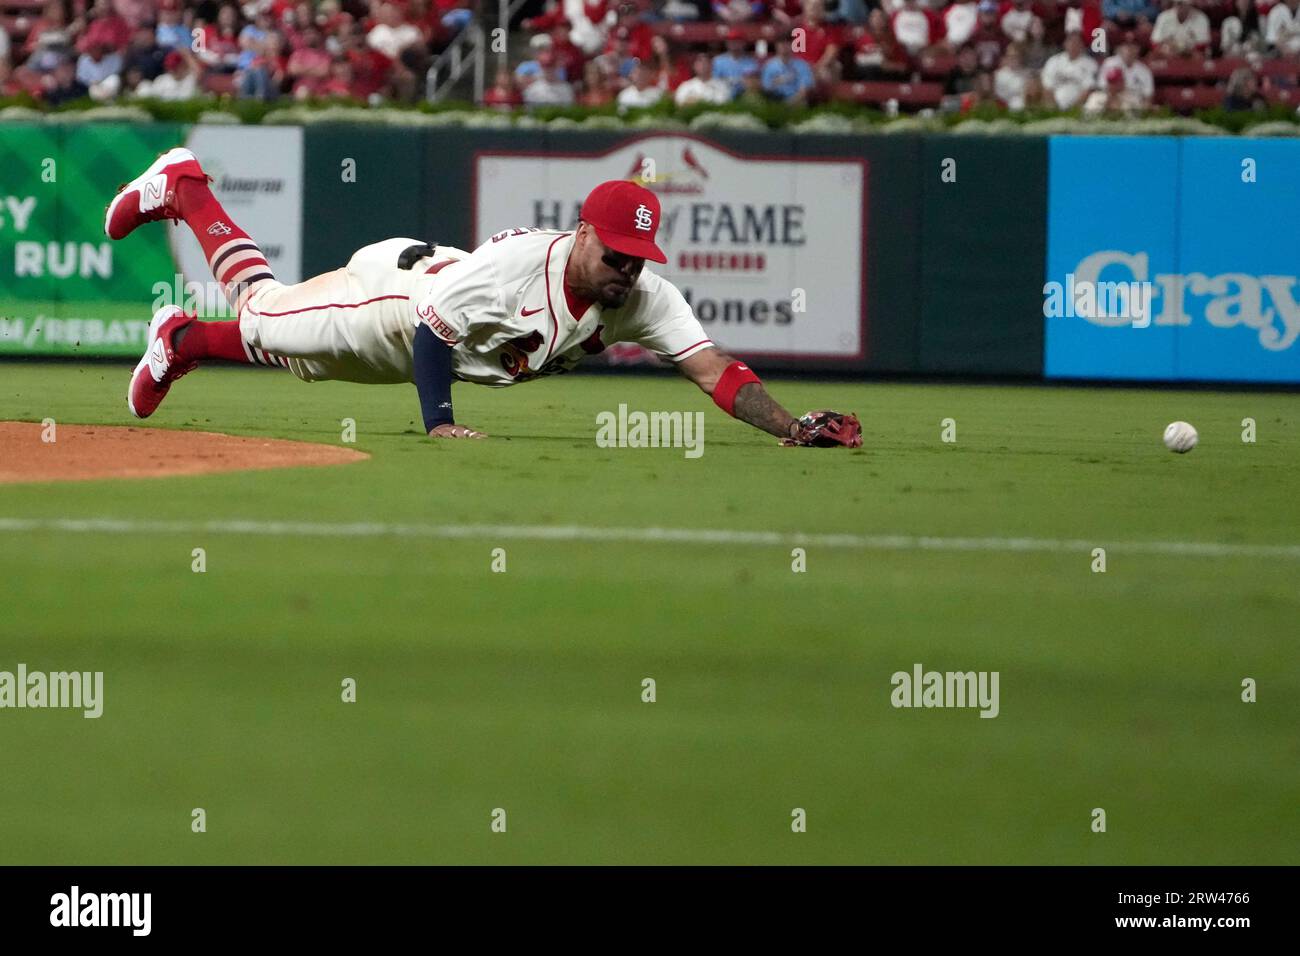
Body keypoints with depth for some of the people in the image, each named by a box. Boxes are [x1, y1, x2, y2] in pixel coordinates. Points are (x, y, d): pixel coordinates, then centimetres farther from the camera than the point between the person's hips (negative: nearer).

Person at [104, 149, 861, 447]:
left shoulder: (644, 298, -29)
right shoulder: (520, 262, -43)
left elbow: (712, 368, -36)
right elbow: (432, 326, -32)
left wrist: (791, 427, -49)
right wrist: (438, 420, -38)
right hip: (393, 289, -5)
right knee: (263, 315, 21)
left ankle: (185, 339, 50)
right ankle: (184, 187, 43)